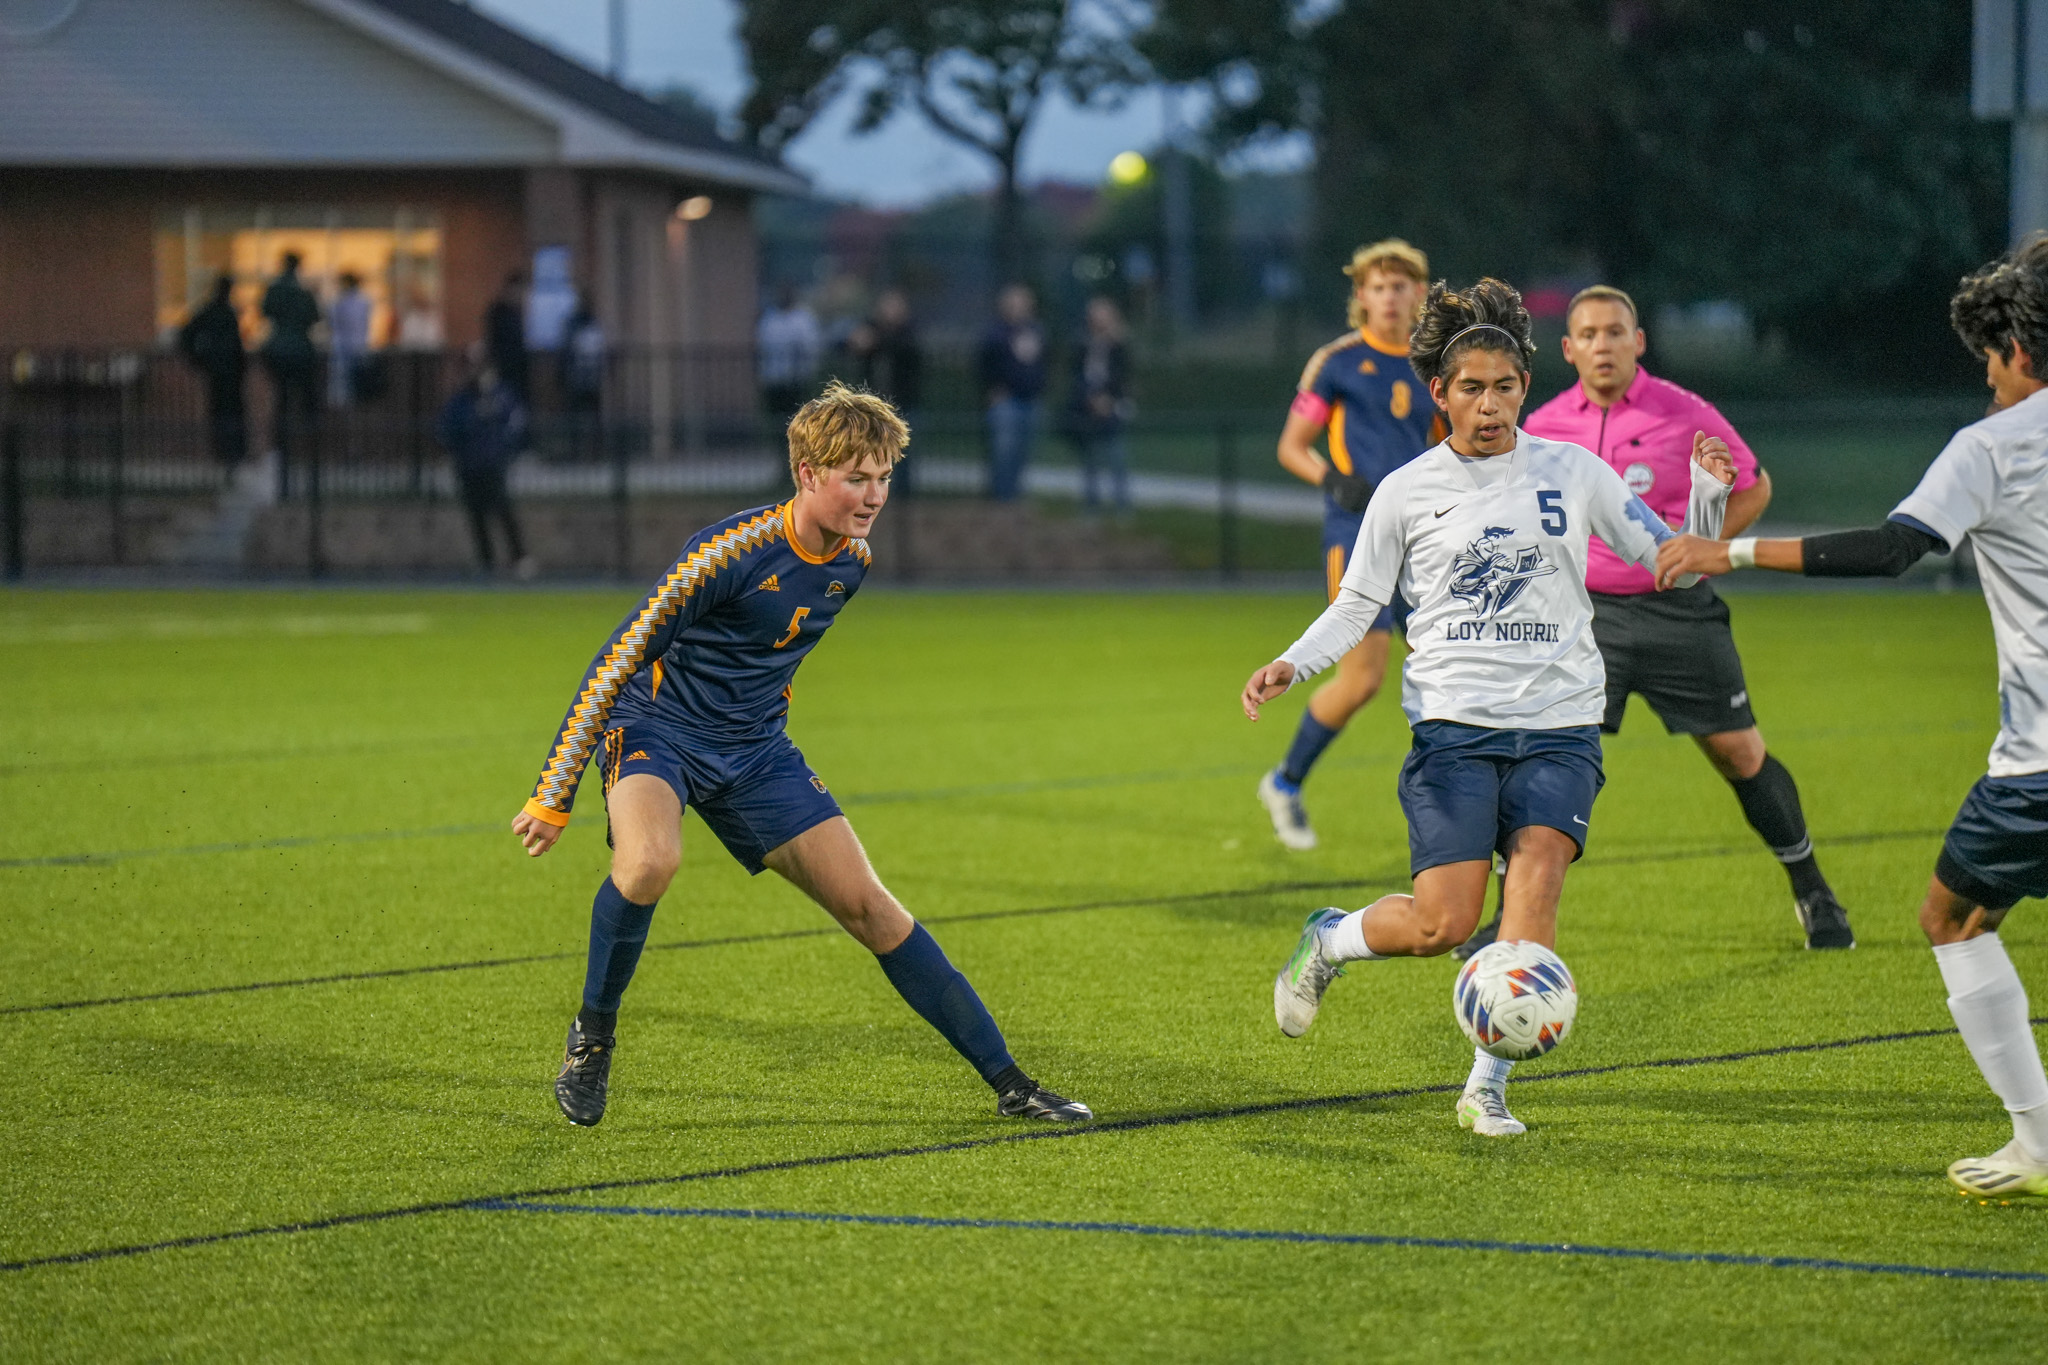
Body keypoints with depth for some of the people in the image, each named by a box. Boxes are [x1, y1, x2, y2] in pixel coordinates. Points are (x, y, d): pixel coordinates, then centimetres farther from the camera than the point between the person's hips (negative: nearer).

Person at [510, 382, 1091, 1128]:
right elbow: (619, 660, -21)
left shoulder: (852, 560, -2)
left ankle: (1008, 1082, 5)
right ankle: (592, 1033, -11)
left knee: (867, 905, 0)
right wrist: (552, 797, -20)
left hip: (754, 752, 6)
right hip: (656, 727, -6)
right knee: (650, 862, -37)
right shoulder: (731, 553, -25)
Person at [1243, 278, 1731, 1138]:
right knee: (1442, 925, -10)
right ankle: (1328, 941, 22)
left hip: (1559, 726, 1)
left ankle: (1488, 1086, -13)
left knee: (1535, 881, -20)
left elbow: (1672, 560, 10)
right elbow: (1356, 606, 11)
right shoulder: (1406, 492, 4)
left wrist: (1708, 499, -9)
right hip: (1454, 723, -1)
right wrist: (1291, 665, -6)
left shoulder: (1573, 472, 6)